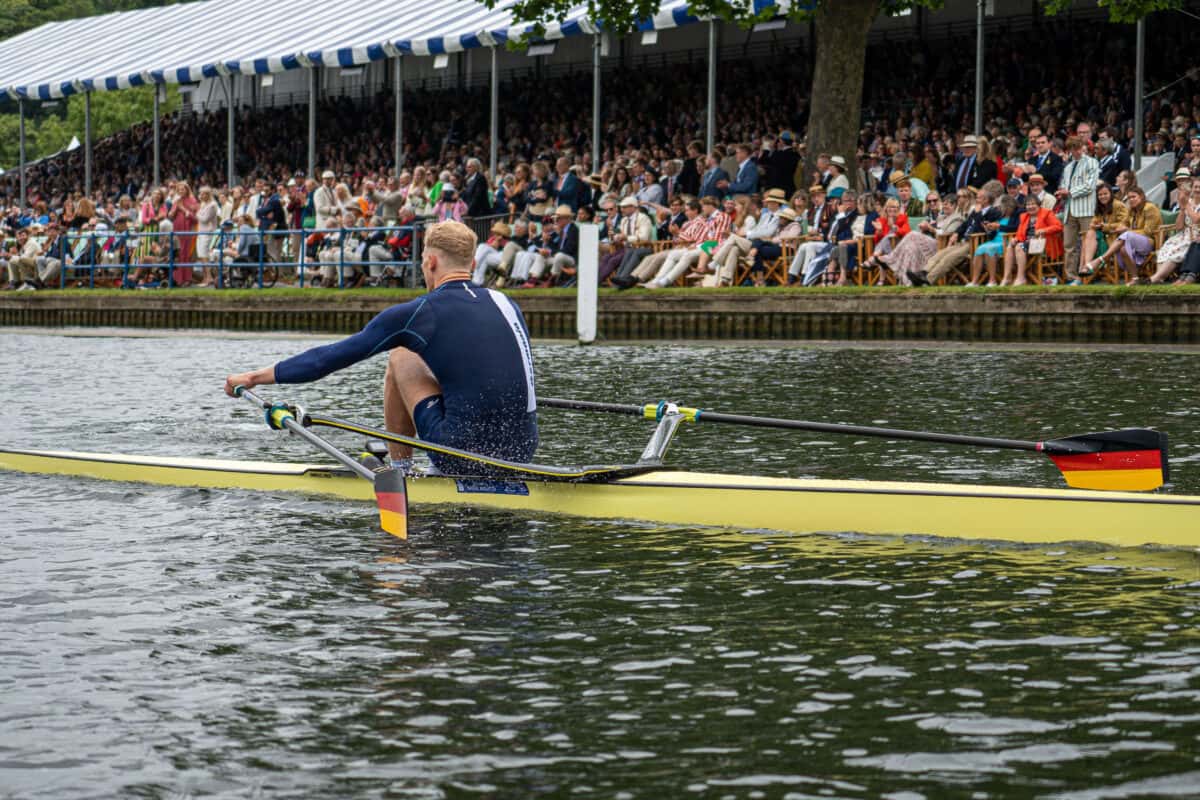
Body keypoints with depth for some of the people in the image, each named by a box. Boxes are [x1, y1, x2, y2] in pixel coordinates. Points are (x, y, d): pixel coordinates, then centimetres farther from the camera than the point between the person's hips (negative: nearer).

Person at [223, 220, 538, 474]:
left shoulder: (415, 313, -3)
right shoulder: (506, 304, 13)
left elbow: (331, 357, 2)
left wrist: (254, 377, 14)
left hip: (463, 454, -5)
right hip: (521, 452, 5)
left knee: (399, 358, 14)